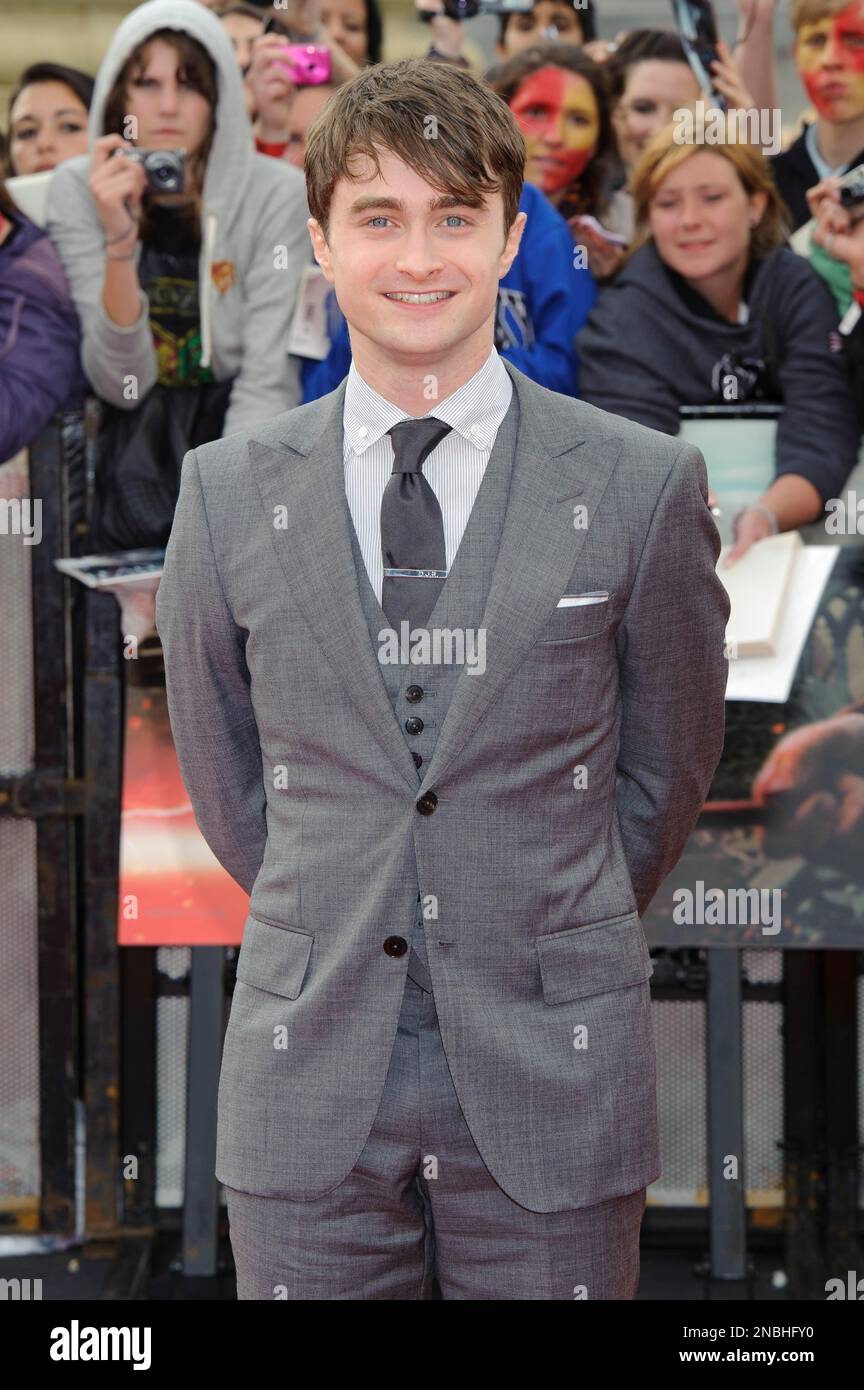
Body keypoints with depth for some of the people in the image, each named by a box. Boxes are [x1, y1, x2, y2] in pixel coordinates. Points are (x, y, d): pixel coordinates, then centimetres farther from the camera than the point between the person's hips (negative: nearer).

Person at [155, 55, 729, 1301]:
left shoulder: (644, 486, -2)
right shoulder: (228, 495, 3)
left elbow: (668, 763, 9)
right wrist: (336, 930, 12)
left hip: (552, 1081, -1)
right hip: (310, 1083, 1)